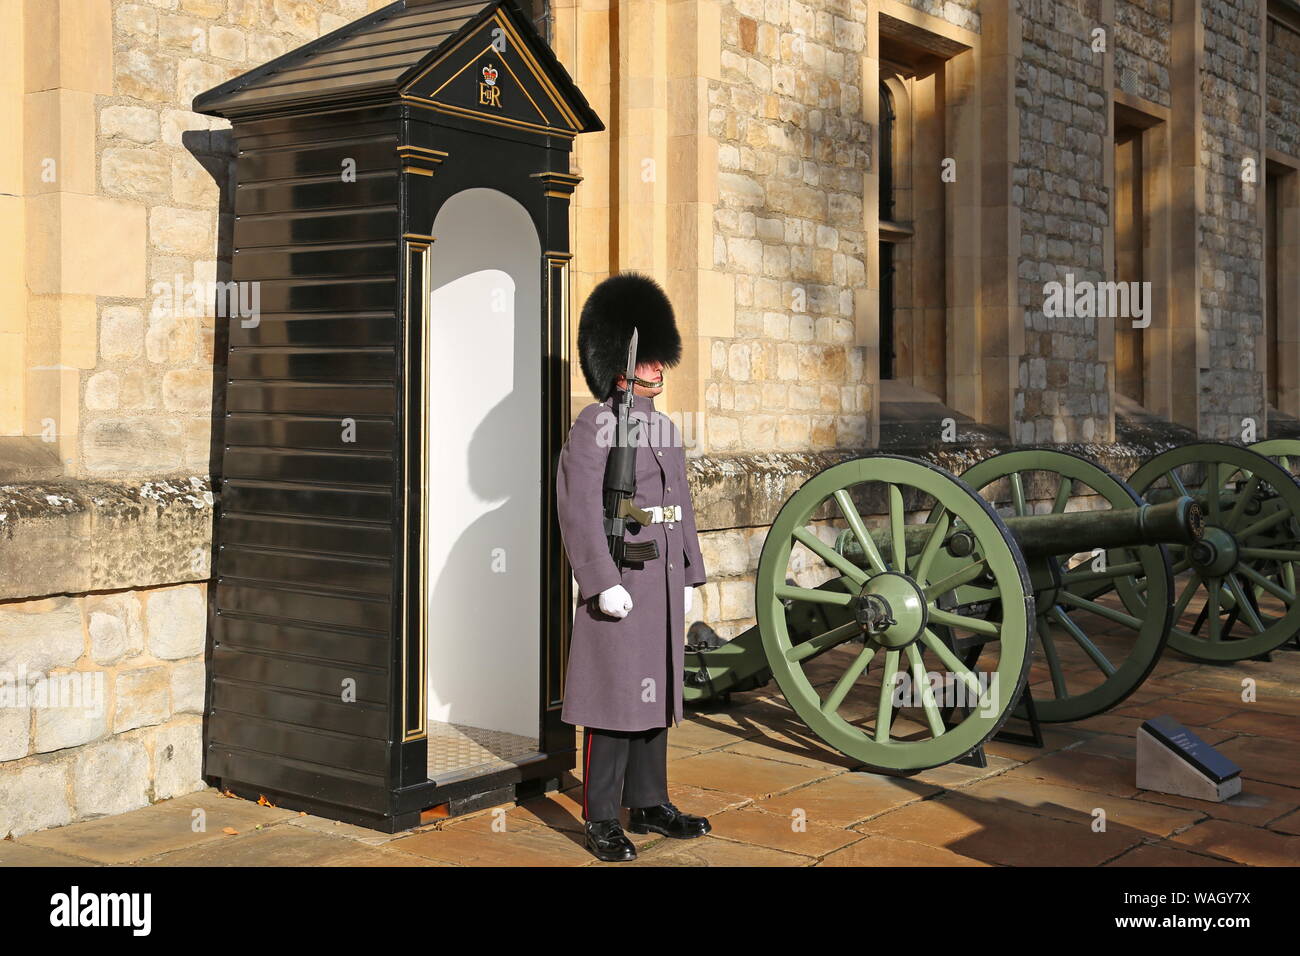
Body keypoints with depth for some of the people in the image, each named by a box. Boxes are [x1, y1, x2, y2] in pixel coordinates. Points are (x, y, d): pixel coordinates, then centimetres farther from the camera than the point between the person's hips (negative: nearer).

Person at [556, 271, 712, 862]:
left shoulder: (665, 427, 14)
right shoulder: (593, 426, -11)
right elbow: (579, 510, -17)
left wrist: (689, 577, 16)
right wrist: (603, 584, -21)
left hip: (663, 580, 8)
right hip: (620, 579, -8)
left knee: (656, 692, 12)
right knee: (615, 695, -4)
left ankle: (649, 803, 23)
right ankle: (602, 820, 5)